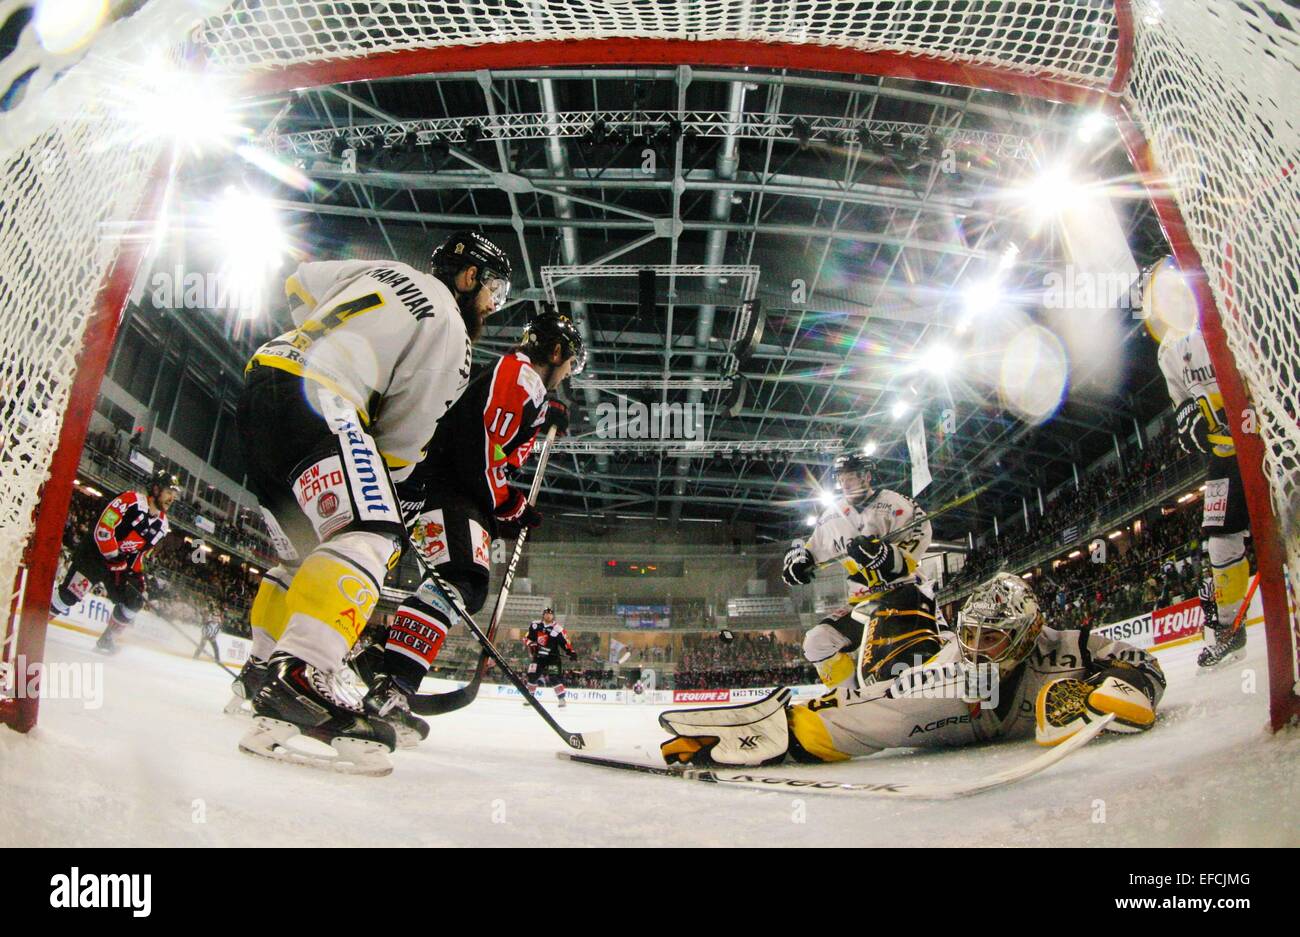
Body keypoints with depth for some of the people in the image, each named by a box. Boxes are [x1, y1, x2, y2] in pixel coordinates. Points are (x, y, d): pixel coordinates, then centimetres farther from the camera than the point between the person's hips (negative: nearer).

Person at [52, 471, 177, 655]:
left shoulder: (162, 525, 5)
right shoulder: (132, 499, -18)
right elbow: (103, 527, -22)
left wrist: (138, 577, 4)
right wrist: (114, 558, -24)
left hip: (123, 563, 7)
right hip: (95, 552, -7)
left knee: (135, 600, -4)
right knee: (72, 593, -18)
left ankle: (107, 640, 11)